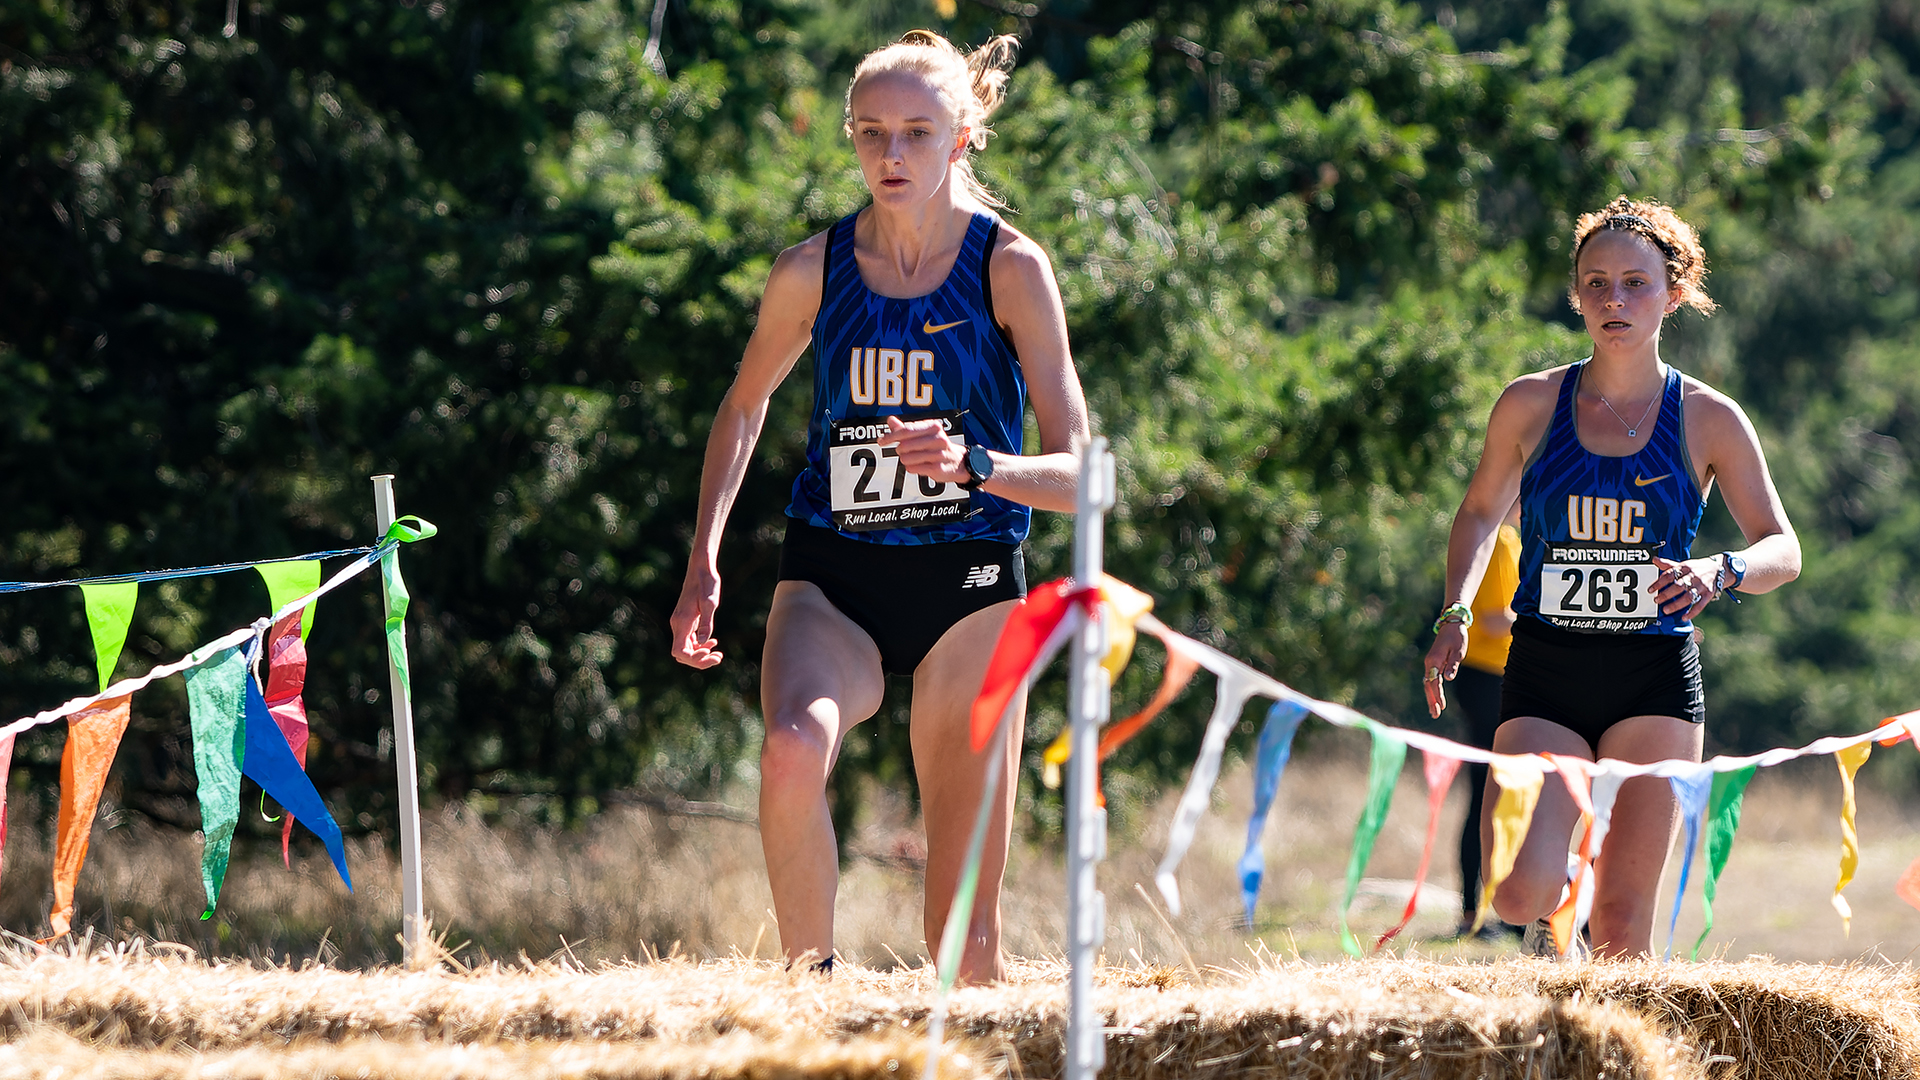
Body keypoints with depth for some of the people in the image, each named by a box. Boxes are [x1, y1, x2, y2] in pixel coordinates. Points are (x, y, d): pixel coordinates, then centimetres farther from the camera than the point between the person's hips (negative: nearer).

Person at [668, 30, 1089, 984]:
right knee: (792, 751, -34)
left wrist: (973, 465, -27)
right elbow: (745, 406, 20)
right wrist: (702, 563, 10)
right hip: (832, 582, 1)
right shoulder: (813, 272, 2)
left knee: (962, 934, -3)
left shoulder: (1010, 269, -5)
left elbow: (1078, 475, -8)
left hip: (968, 590, -1)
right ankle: (812, 978, -16)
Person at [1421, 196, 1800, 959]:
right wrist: (1455, 614, 4)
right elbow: (1481, 511, 19)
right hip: (1545, 674, 0)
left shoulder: (1708, 420, 1)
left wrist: (1720, 573, -19)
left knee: (1623, 921, -5)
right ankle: (1554, 903, 17)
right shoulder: (1531, 405, 3)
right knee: (1518, 895, -17)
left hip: (1656, 683, 0)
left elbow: (1783, 550, 3)